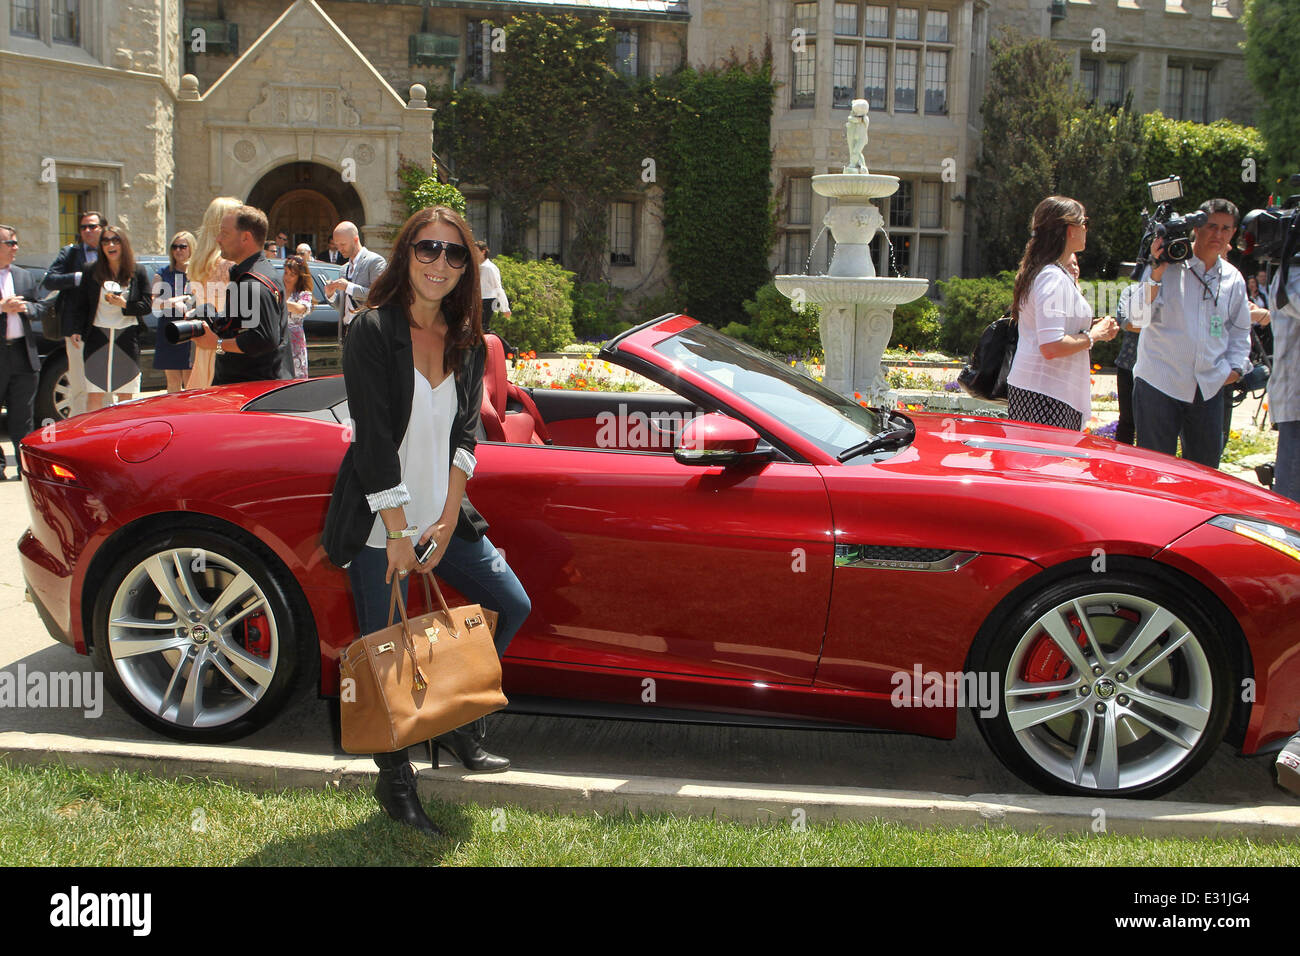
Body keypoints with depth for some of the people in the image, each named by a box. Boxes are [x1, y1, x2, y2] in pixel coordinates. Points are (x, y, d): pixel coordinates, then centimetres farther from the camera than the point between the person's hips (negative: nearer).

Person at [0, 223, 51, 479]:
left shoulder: (24, 276, 14)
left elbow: (44, 309, 14)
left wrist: (25, 307, -5)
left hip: (23, 354, 4)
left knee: (23, 417, 7)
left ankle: (26, 465, 12)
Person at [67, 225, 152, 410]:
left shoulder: (138, 272, 3)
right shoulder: (93, 273, 5)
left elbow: (147, 305, 1)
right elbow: (80, 304, 7)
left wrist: (125, 305, -14)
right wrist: (77, 330, -4)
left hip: (127, 337, 0)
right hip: (98, 337, 0)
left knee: (126, 396, 3)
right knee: (94, 396, -3)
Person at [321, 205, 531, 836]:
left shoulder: (468, 343, 6)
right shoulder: (372, 332, -12)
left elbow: (464, 433, 3)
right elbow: (374, 440, -16)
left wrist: (447, 522, -6)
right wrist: (399, 531, -17)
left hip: (441, 517, 6)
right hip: (378, 523, -6)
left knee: (514, 606, 7)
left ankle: (458, 725, 23)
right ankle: (395, 786, 14)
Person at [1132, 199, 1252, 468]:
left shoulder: (1233, 278, 11)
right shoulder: (1170, 265, -4)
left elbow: (1240, 329, 23)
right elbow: (1141, 315, -14)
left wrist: (1235, 366, 9)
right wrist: (1157, 272, -24)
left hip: (1209, 386, 5)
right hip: (1159, 382, -5)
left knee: (1206, 464, 10)